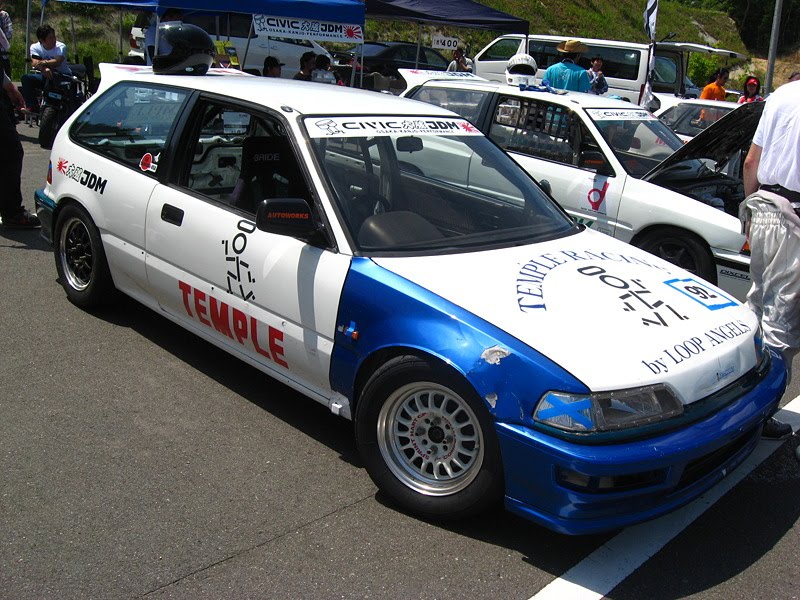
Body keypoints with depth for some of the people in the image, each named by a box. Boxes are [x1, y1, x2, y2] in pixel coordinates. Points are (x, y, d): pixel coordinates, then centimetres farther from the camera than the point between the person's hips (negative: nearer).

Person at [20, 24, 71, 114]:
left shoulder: (61, 47, -11)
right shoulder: (35, 47, -3)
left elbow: (57, 62, -29)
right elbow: (34, 63, -21)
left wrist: (44, 62, -46)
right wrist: (44, 68, -43)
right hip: (45, 77, 3)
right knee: (25, 78, -20)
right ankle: (32, 106, -17)